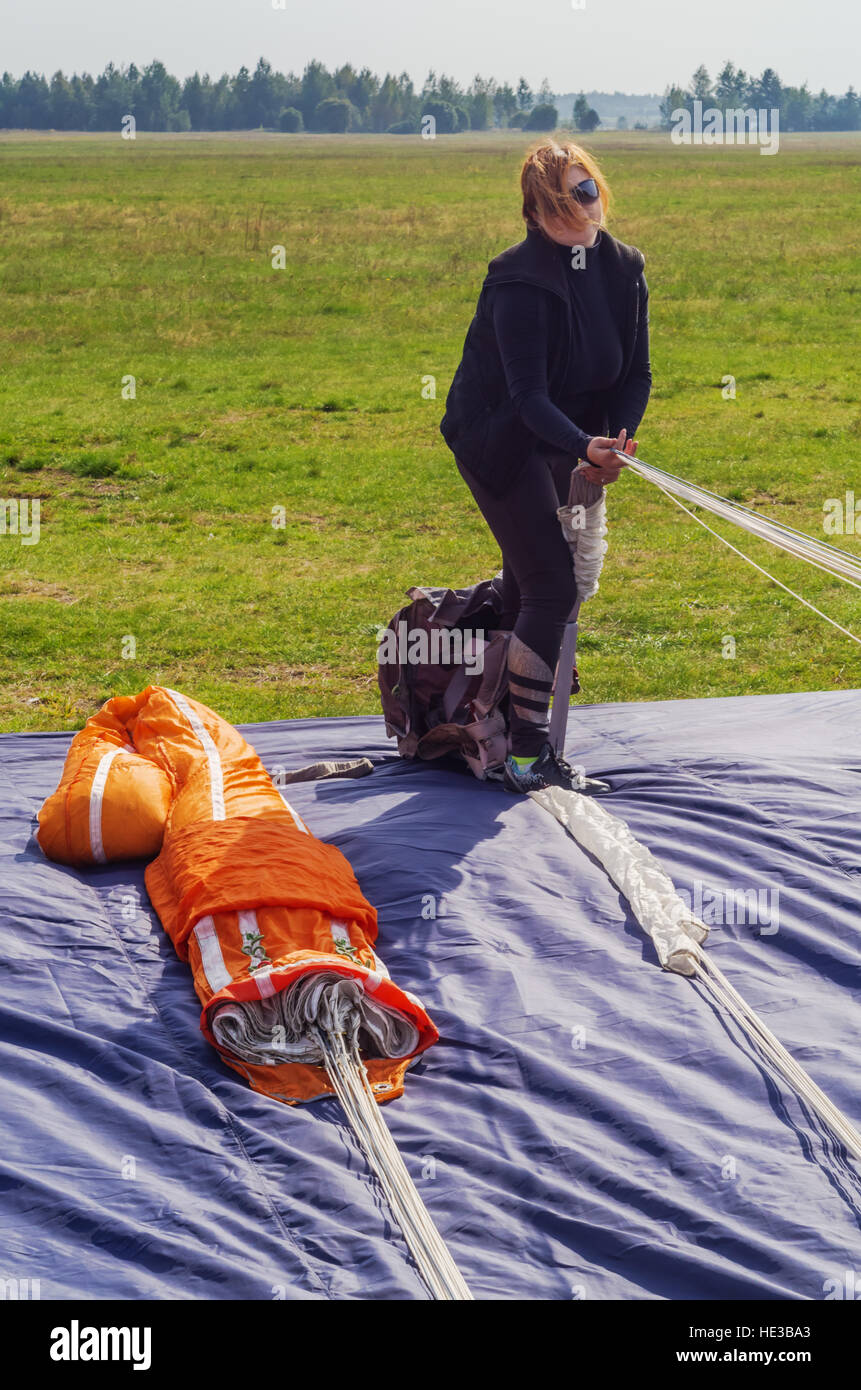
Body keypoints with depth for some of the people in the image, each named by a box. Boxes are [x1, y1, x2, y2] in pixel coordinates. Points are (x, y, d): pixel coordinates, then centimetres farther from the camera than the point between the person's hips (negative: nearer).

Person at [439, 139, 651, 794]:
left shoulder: (624, 269, -2)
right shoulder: (521, 281, -23)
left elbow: (637, 373, 1)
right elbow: (529, 394, -27)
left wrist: (619, 437, -17)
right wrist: (585, 447, -42)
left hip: (561, 440, 7)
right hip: (498, 439, -7)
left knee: (530, 585, 11)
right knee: (551, 586, -14)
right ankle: (528, 758, -9)